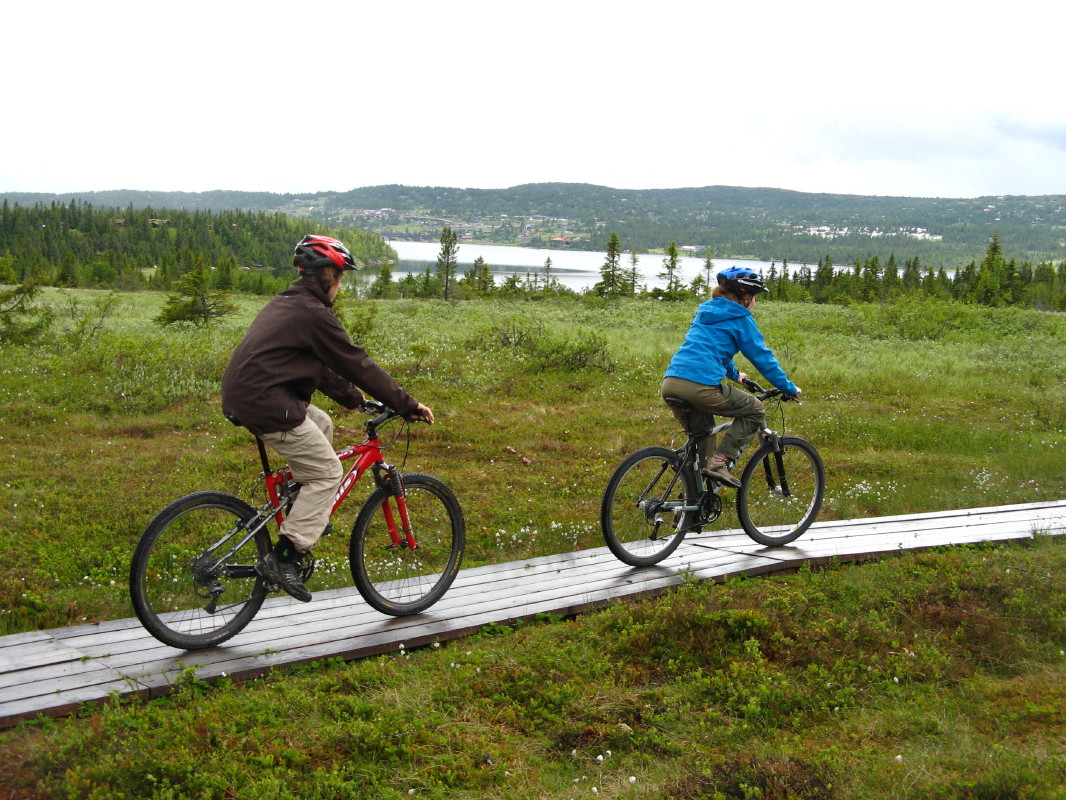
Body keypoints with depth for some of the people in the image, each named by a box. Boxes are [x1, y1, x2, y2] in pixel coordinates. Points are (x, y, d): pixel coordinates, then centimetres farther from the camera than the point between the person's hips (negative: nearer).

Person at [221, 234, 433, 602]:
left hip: (241, 395, 10)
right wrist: (408, 405, -4)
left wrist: (353, 397, 30)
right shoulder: (312, 313, -11)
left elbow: (320, 364, 27)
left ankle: (303, 513, 25)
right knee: (327, 472, -2)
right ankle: (283, 558, -7)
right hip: (266, 403, -10)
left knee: (322, 424, 26)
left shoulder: (284, 303, 19)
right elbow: (357, 364, -10)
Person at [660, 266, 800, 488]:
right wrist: (789, 388, 19)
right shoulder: (741, 319, 6)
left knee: (702, 431, 30)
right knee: (755, 411, 11)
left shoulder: (705, 312, 27)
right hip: (702, 385, -8)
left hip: (670, 384, 8)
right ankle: (719, 462, -1)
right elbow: (762, 357, 8)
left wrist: (734, 374, 58)